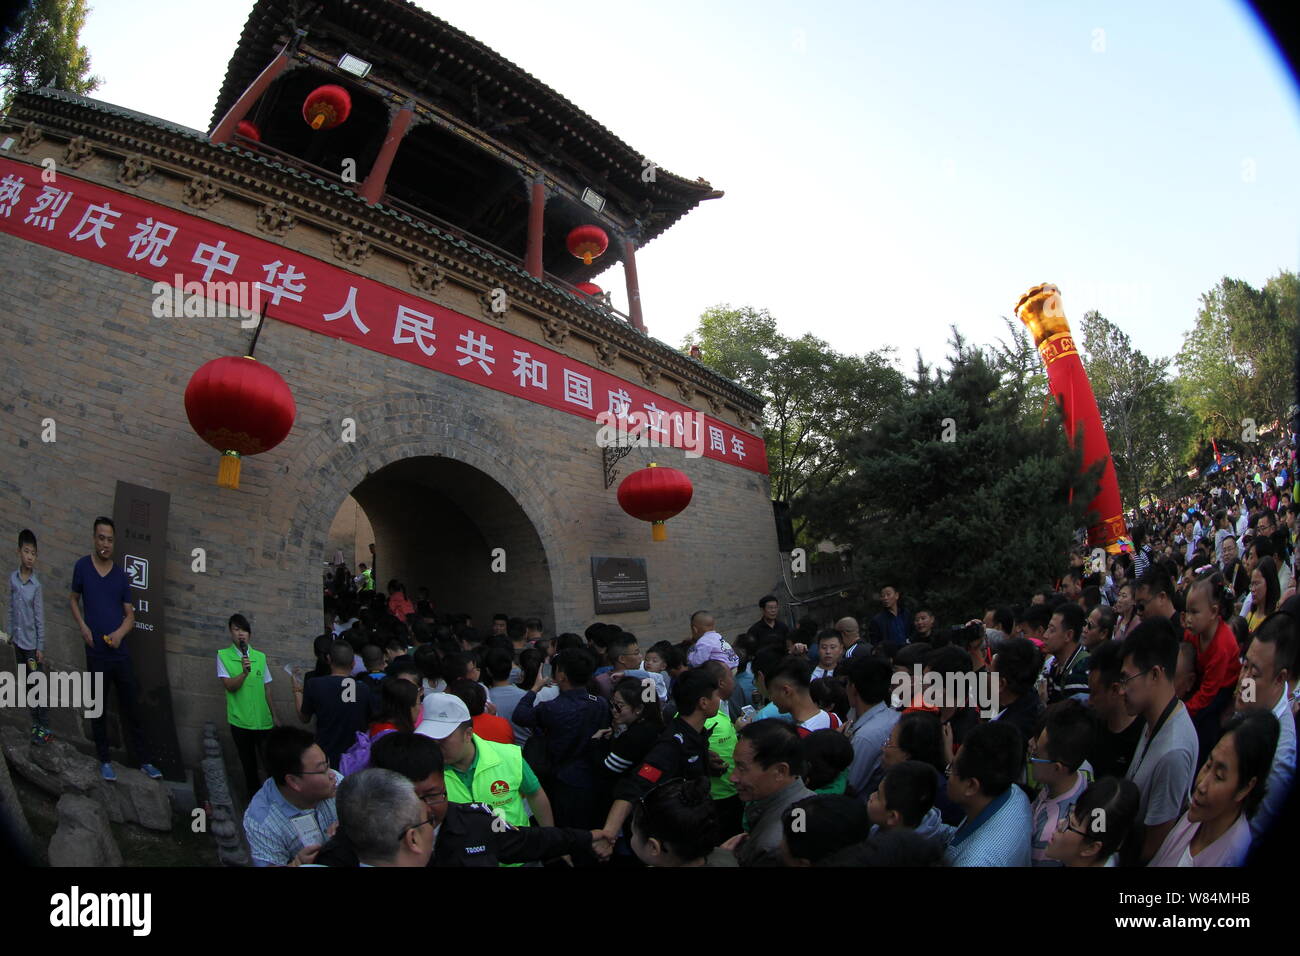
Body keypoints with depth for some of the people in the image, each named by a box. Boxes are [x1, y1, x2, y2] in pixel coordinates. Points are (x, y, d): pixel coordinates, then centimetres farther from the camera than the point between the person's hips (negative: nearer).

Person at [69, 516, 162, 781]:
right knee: (98, 709, 8)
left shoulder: (121, 576, 4)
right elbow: (74, 599, 11)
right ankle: (104, 761, 21)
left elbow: (130, 615, 7)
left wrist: (120, 632, -13)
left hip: (120, 652, 1)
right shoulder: (82, 566, 0)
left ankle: (145, 761, 11)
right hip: (96, 653, -1)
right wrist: (82, 626, -5)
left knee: (130, 709, 6)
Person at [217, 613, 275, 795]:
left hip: (263, 719, 2)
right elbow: (230, 686, -9)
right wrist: (244, 673, -28)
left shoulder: (260, 657, 6)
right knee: (248, 763, 9)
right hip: (240, 720, -2)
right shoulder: (223, 656, -2)